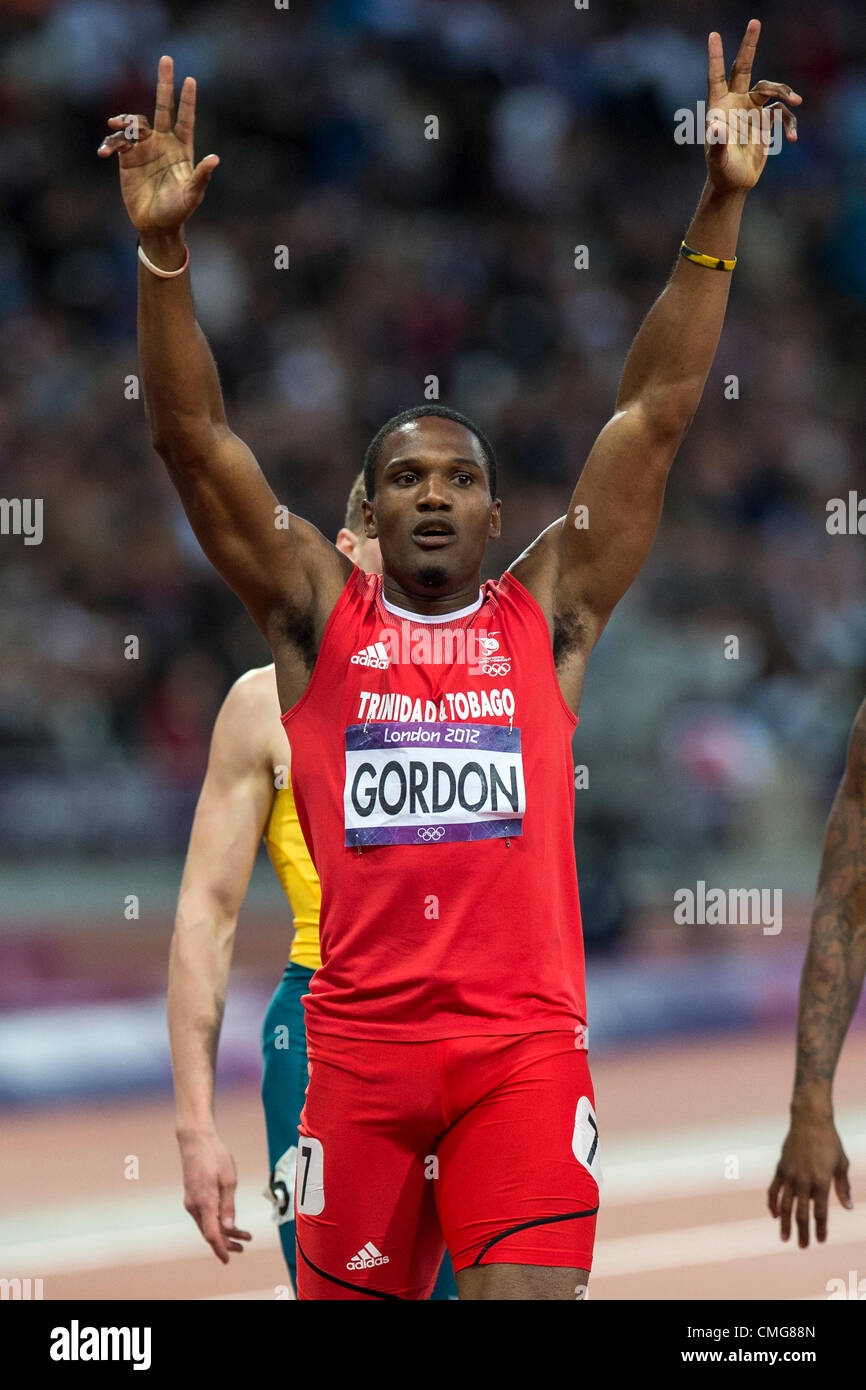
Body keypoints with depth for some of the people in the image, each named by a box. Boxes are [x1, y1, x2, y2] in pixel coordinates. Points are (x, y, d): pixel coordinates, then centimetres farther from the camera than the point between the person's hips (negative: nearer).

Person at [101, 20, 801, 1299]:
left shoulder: (545, 616, 10)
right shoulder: (318, 614, 10)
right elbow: (194, 440, 2)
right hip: (359, 1041, 1)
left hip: (526, 1044, -1)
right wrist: (163, 249, -10)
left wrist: (718, 214, -1)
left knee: (531, 1299, -15)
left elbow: (653, 419, 5)